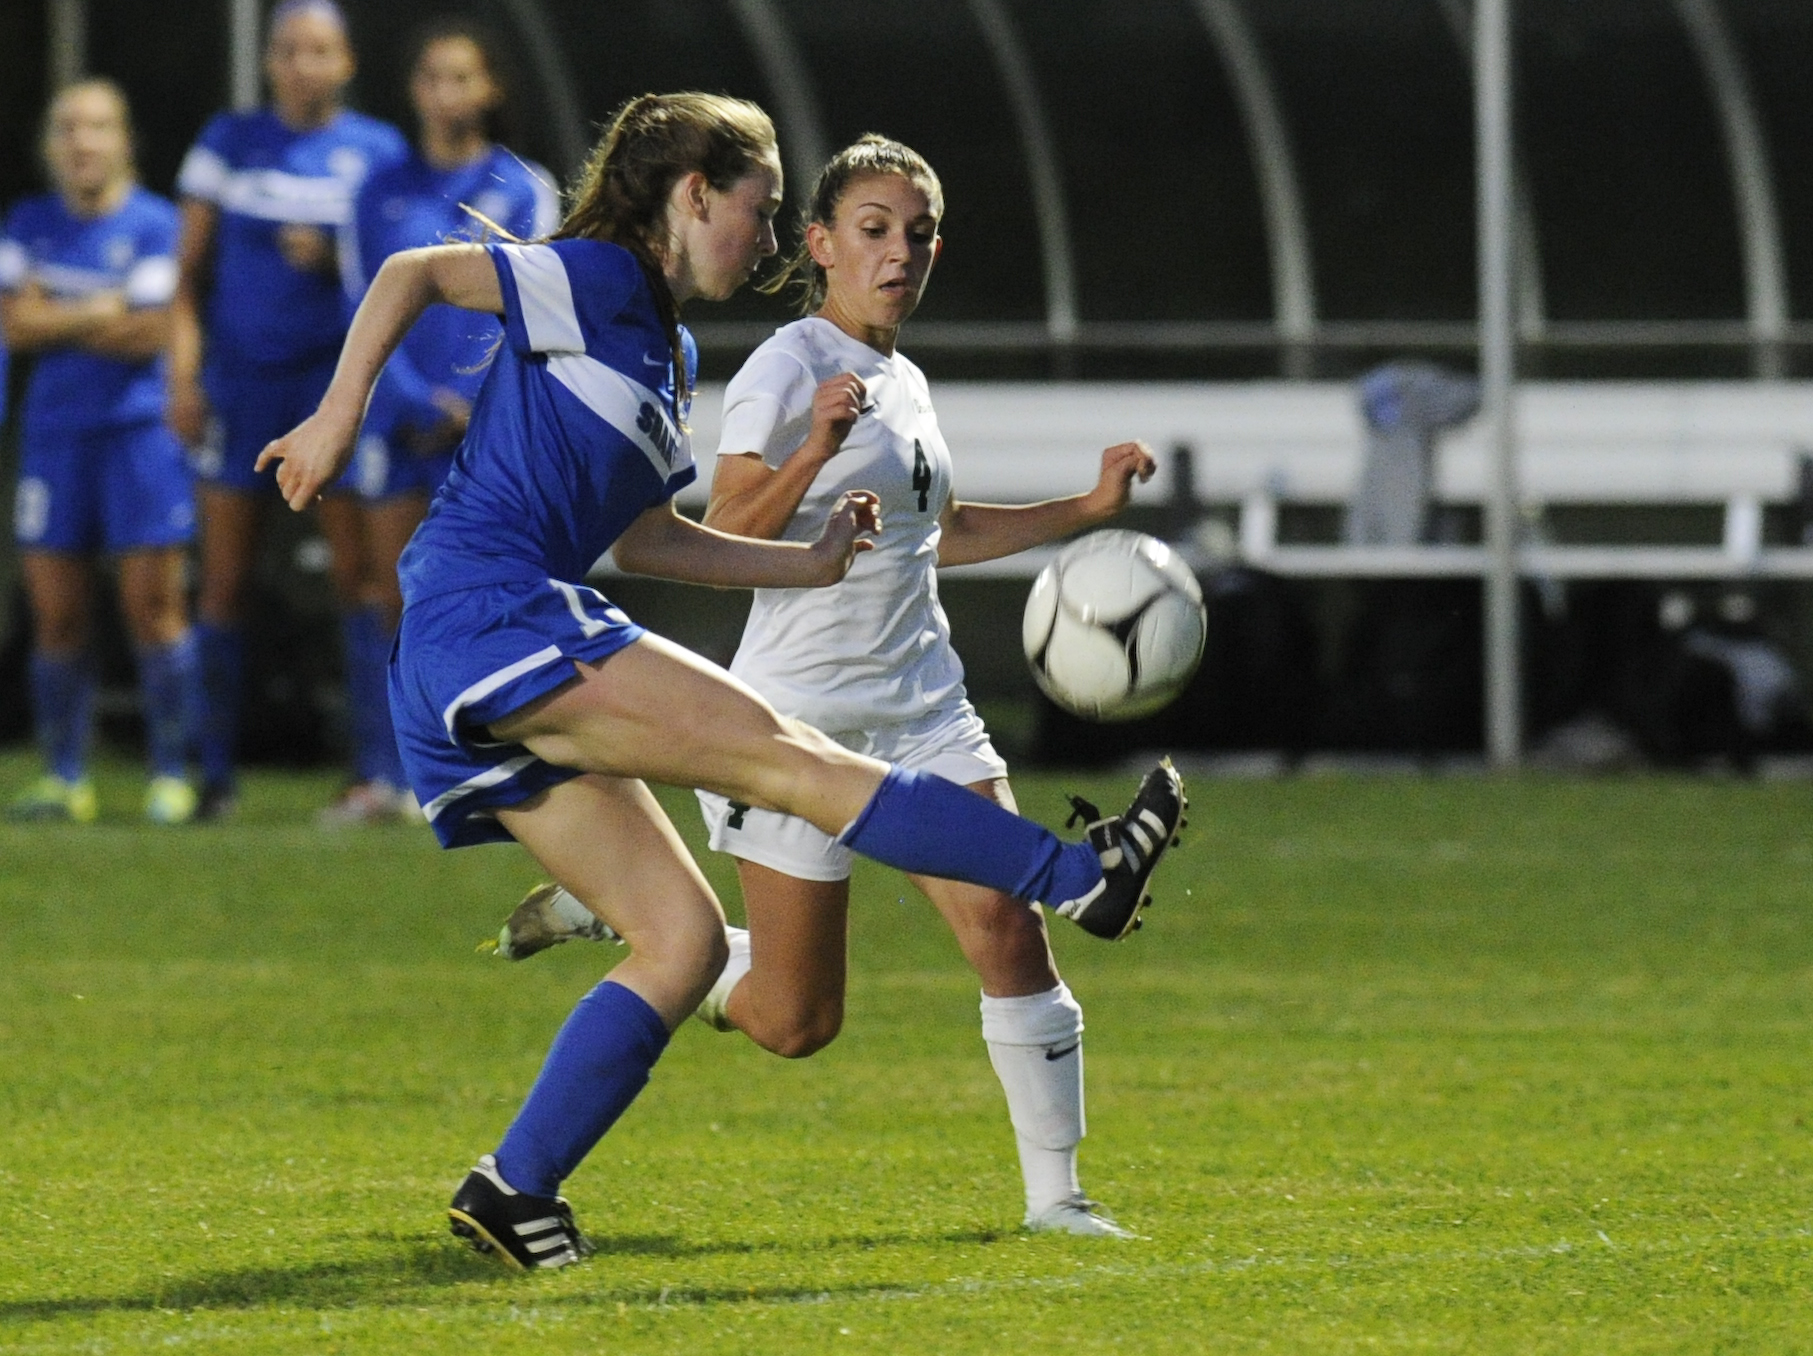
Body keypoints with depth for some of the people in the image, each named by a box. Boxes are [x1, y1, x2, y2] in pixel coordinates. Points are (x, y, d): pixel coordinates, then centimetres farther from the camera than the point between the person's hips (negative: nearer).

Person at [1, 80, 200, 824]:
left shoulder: (155, 225, -4)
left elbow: (151, 334, -11)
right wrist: (102, 314, -7)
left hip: (139, 427, -4)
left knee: (153, 602, -8)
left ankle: (171, 775, -1)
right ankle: (64, 777, 10)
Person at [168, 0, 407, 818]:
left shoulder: (377, 153, 3)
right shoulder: (229, 144, 6)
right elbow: (190, 271, 7)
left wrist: (332, 260, -14)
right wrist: (183, 372, -3)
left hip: (336, 374, -1)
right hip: (240, 377, 1)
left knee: (356, 575, -7)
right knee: (224, 582, 1)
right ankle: (215, 772, 7)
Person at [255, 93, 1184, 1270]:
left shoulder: (670, 353, 23)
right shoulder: (596, 284, -4)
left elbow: (643, 538, 27)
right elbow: (413, 273, -10)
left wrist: (815, 562, 19)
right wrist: (339, 419, -16)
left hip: (480, 689, 10)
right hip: (489, 612, -10)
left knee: (683, 939, 3)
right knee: (779, 752, -12)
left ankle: (515, 1194, 1)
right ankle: (1081, 875, -14)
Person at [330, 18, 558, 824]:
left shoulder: (522, 191, 4)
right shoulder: (382, 194, 11)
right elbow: (367, 310, 5)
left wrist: (470, 405, -11)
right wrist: (419, 401, -7)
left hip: (488, 425, -3)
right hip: (397, 417, 3)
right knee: (386, 592, -1)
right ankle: (380, 778, 3)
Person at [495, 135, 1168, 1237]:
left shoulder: (906, 383, 13)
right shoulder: (790, 371, -11)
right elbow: (726, 543, -20)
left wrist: (1089, 509, 23)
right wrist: (812, 453, -35)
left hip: (923, 711, 7)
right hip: (800, 719, -7)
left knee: (1010, 931, -11)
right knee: (796, 1020, -1)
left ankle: (1055, 1191, -2)